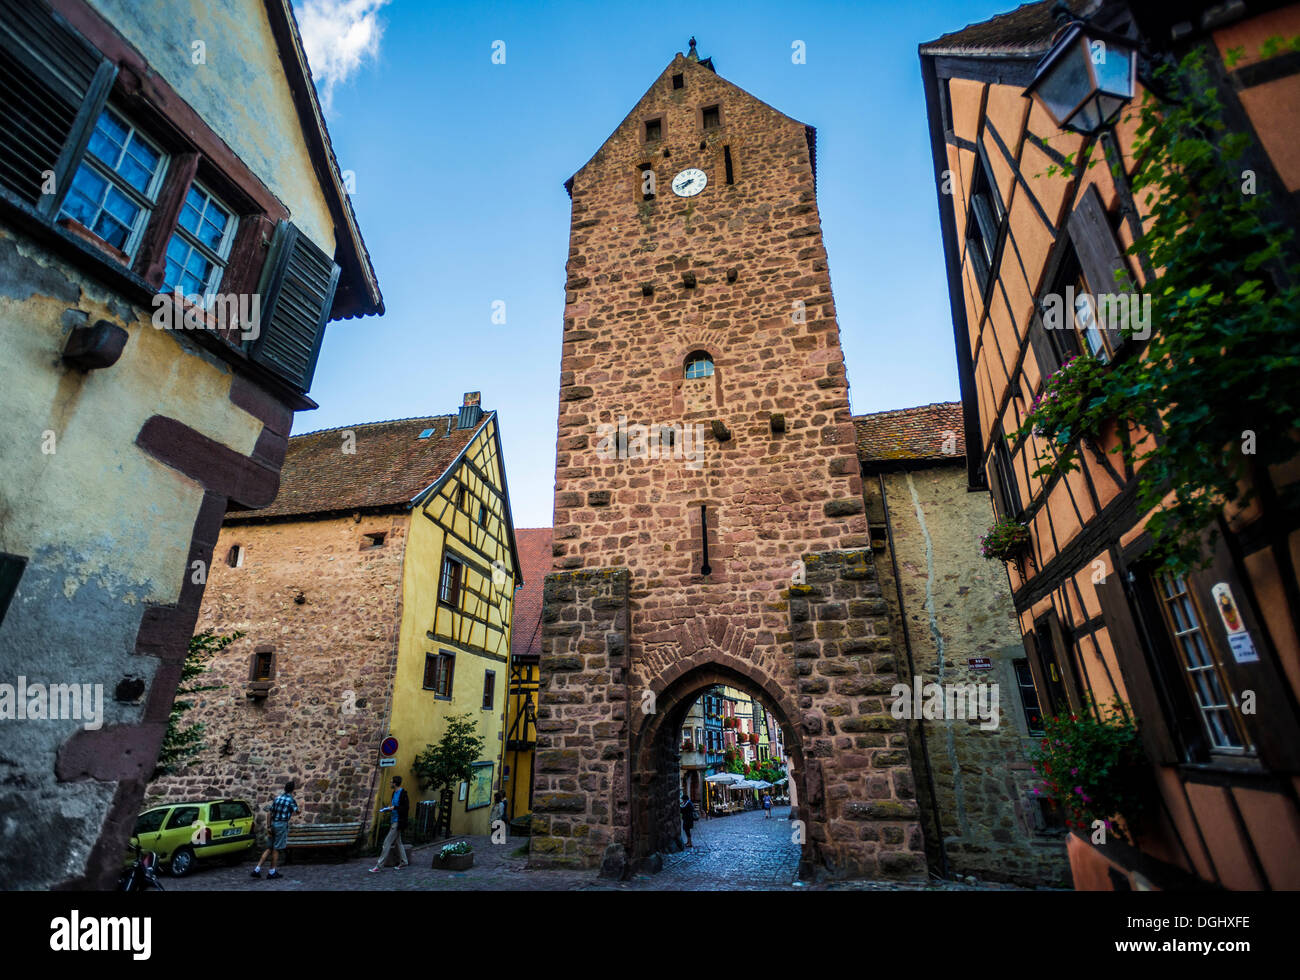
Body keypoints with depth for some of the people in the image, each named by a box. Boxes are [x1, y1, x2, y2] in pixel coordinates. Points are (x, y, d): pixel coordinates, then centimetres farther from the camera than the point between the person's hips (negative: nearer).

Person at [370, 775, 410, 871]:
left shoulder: (403, 794, -17)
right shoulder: (394, 793, 11)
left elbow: (406, 808, -19)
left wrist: (394, 808, -22)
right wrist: (387, 808, 6)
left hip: (398, 822, -10)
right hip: (394, 821, 10)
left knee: (387, 842, -7)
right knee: (398, 842, 15)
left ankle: (379, 865, -2)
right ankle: (403, 862, 25)